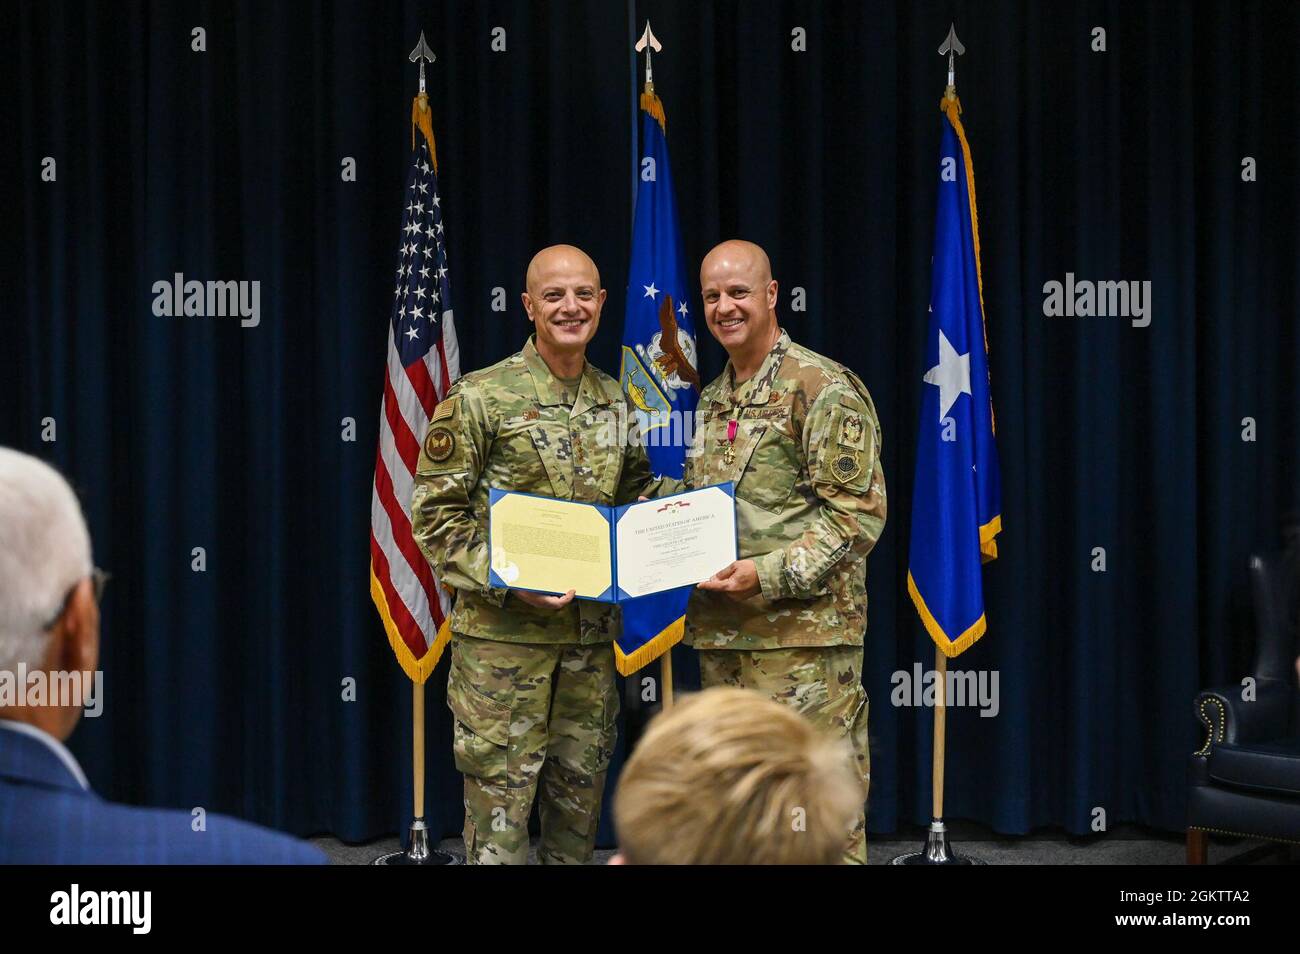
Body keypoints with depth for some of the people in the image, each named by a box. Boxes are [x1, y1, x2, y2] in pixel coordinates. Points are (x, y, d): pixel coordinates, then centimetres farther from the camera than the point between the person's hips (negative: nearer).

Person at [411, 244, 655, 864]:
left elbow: (636, 500, 23)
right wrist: (507, 581, -19)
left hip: (590, 633, 5)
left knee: (580, 796, 13)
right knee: (499, 797, -2)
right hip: (501, 633, -5)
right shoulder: (480, 399, -7)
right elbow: (435, 514, -8)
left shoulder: (617, 403, 11)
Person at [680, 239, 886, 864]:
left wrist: (768, 575, -20)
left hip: (801, 634, -8)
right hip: (719, 634, 8)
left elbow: (858, 513, -13)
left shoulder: (823, 388, -8)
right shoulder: (712, 401, 17)